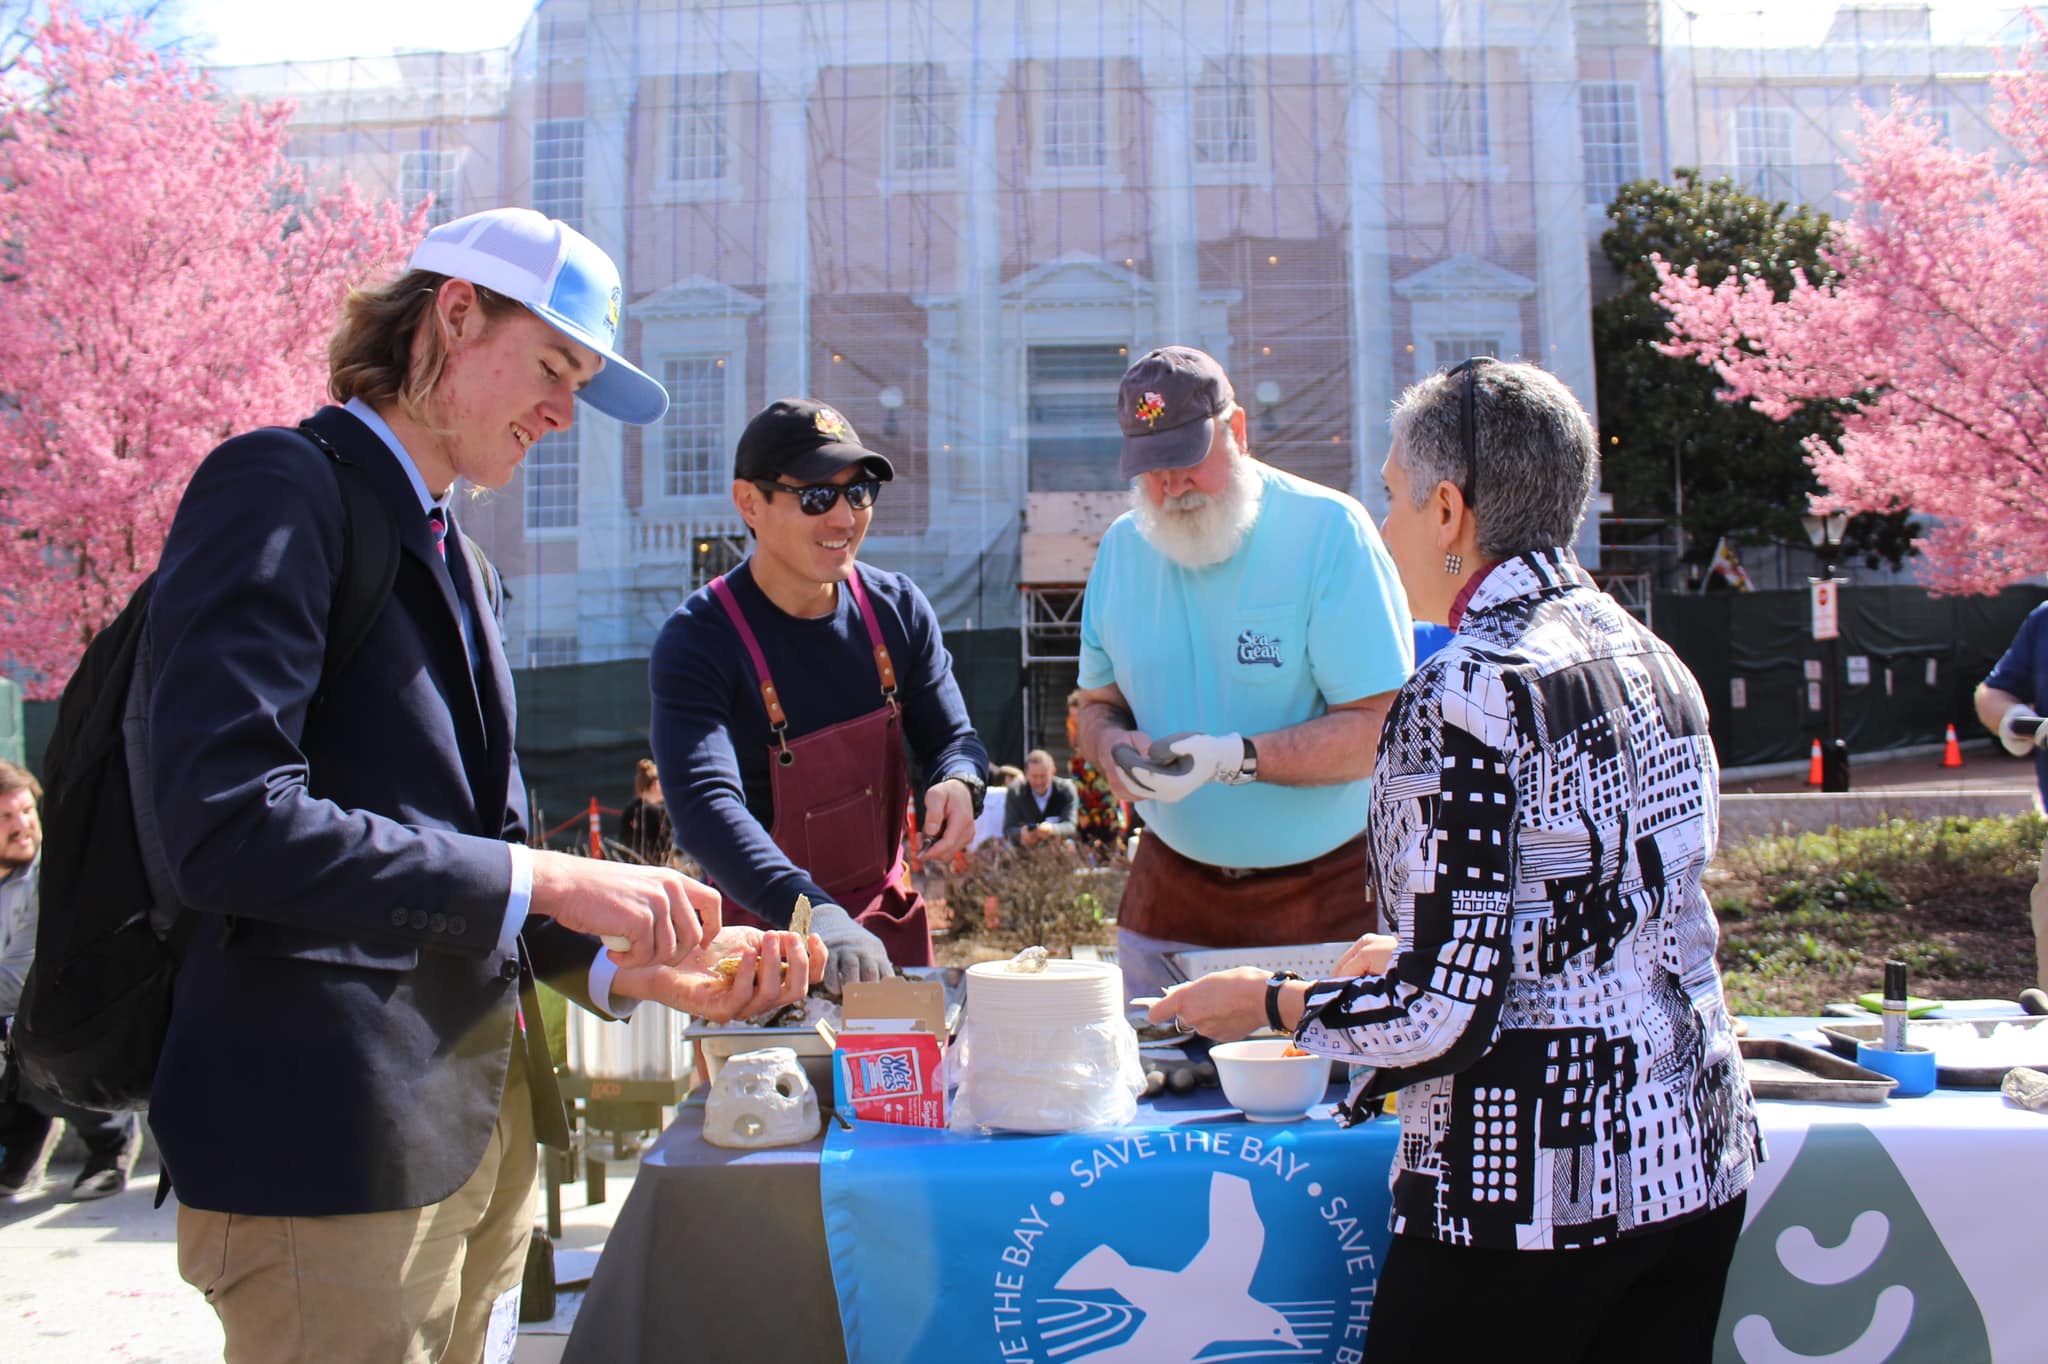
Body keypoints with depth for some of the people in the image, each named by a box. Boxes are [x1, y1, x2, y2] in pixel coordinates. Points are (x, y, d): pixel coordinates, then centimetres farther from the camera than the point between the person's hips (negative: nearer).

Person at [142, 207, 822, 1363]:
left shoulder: (453, 557, 16)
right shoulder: (280, 489, -11)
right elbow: (229, 825, -24)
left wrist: (635, 964, 0)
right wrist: (546, 881, -21)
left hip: (479, 1115, 9)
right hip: (331, 1140, -9)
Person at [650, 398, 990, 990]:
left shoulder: (897, 608, -3)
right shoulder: (697, 639, -20)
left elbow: (953, 739, 4)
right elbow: (705, 804, -32)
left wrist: (959, 783, -22)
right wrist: (815, 914, -48)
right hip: (763, 936, -4)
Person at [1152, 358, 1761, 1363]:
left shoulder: (1469, 692, -18)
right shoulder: (1657, 661, 7)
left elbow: (1444, 1018, -20)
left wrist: (1265, 1001, -4)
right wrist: (1415, 956, 25)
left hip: (1535, 1187, -8)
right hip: (1694, 1157, 8)